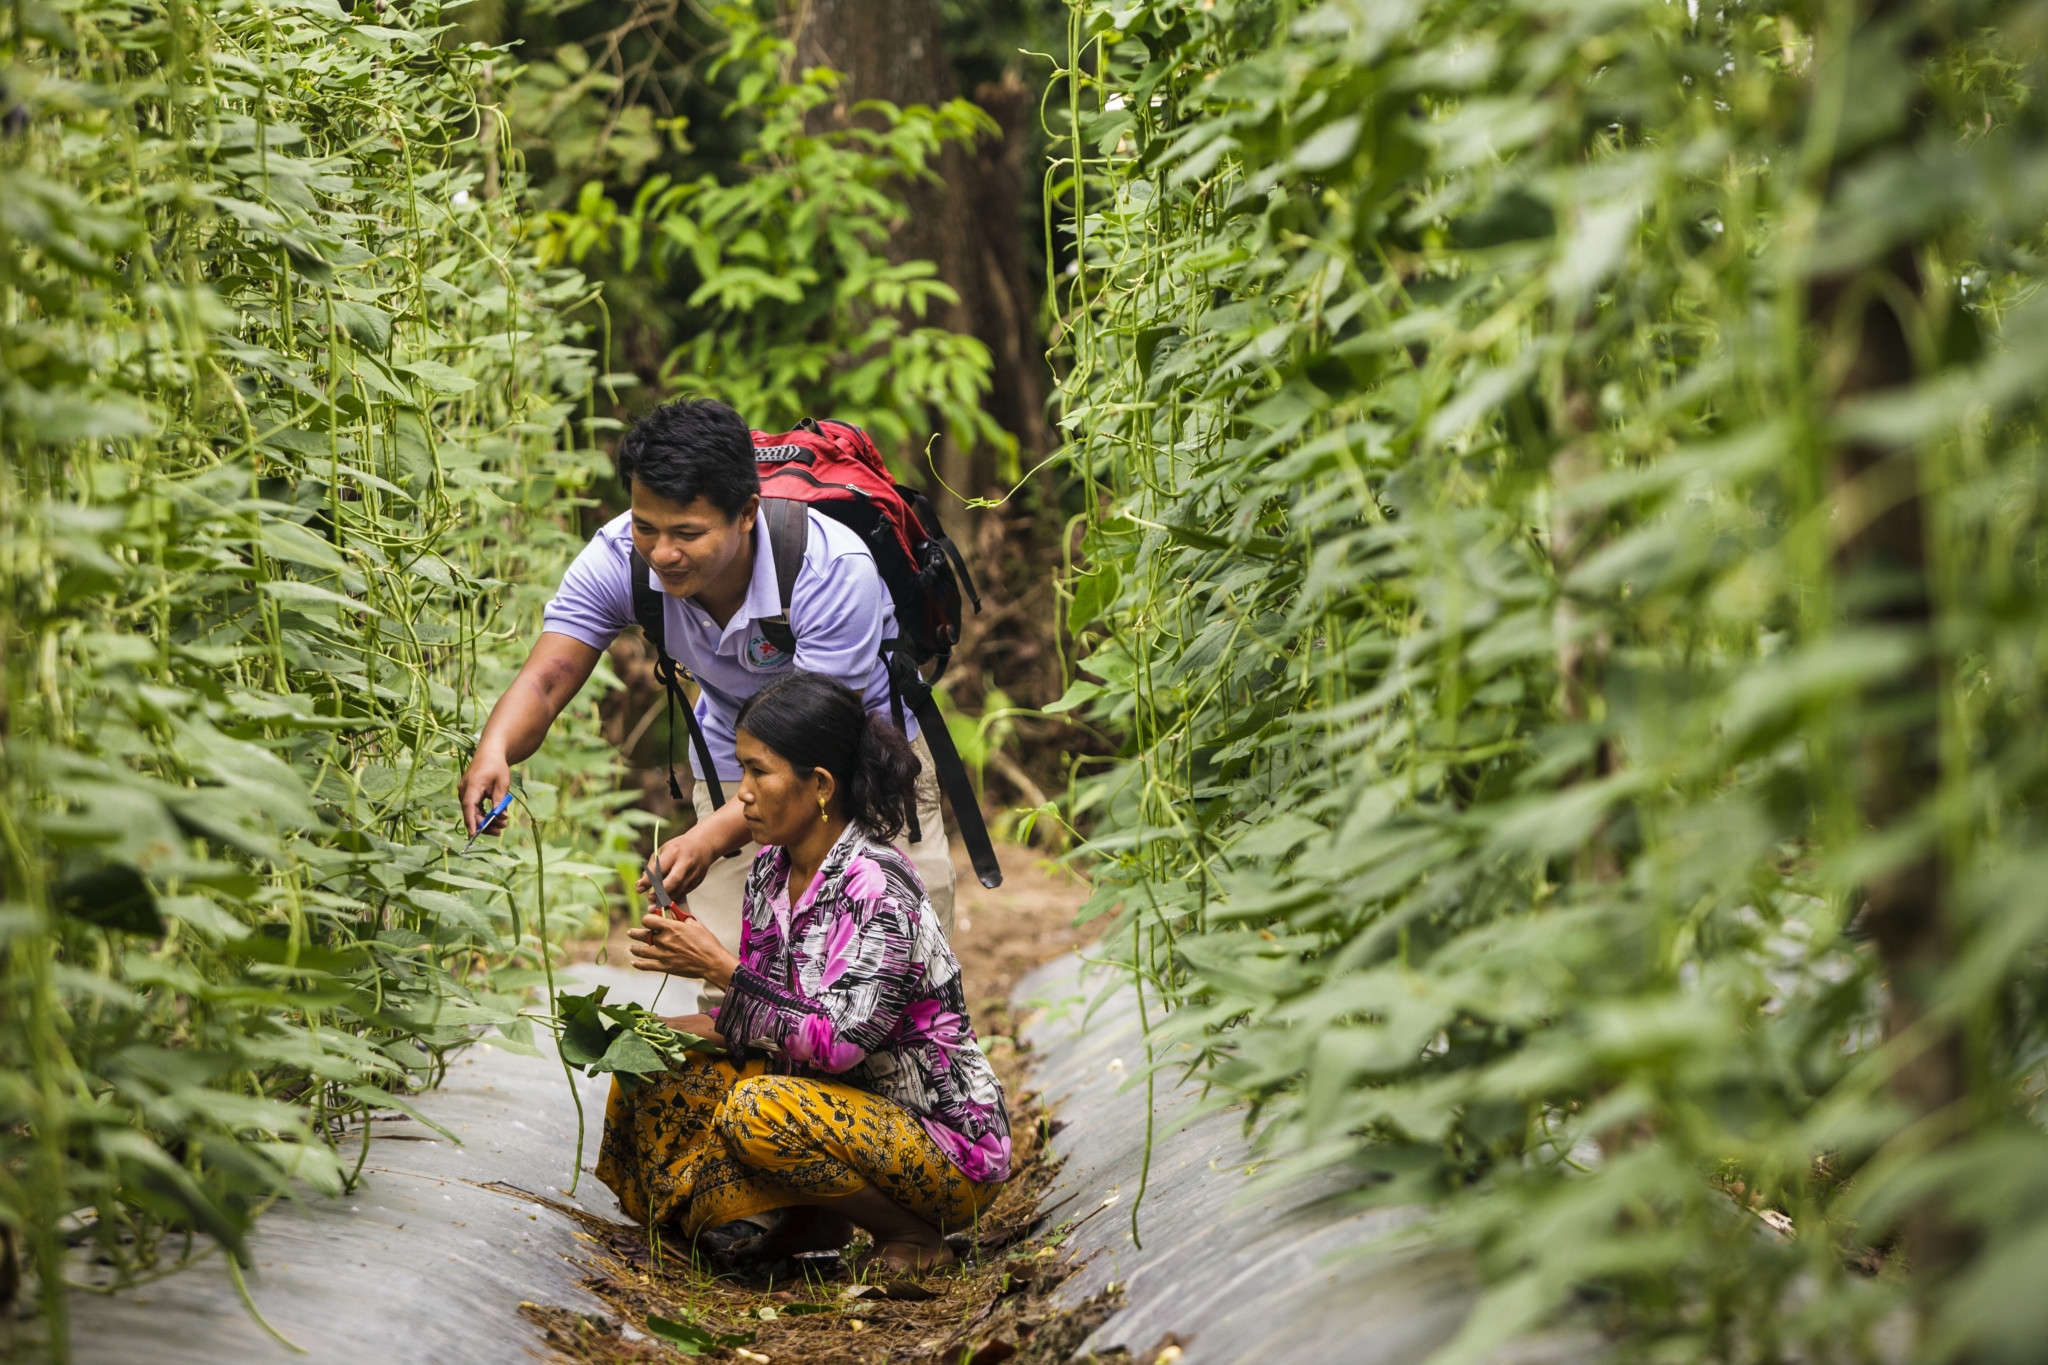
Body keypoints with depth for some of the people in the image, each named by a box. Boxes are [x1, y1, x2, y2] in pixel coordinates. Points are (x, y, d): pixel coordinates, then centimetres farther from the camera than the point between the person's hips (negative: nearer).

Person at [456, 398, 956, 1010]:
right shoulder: (618, 557, -24)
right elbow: (546, 681, -28)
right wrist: (495, 750, -51)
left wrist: (711, 837, -50)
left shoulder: (834, 570, -35)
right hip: (735, 762, 3)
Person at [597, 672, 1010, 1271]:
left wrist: (721, 968, -24)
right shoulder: (771, 871, 3)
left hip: (951, 1148, -8)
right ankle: (812, 1221, 8)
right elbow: (767, 1023, 8)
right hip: (843, 1105, 8)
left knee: (758, 1110, -32)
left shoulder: (877, 889, -23)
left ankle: (913, 1236, -9)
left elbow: (837, 1041, -28)